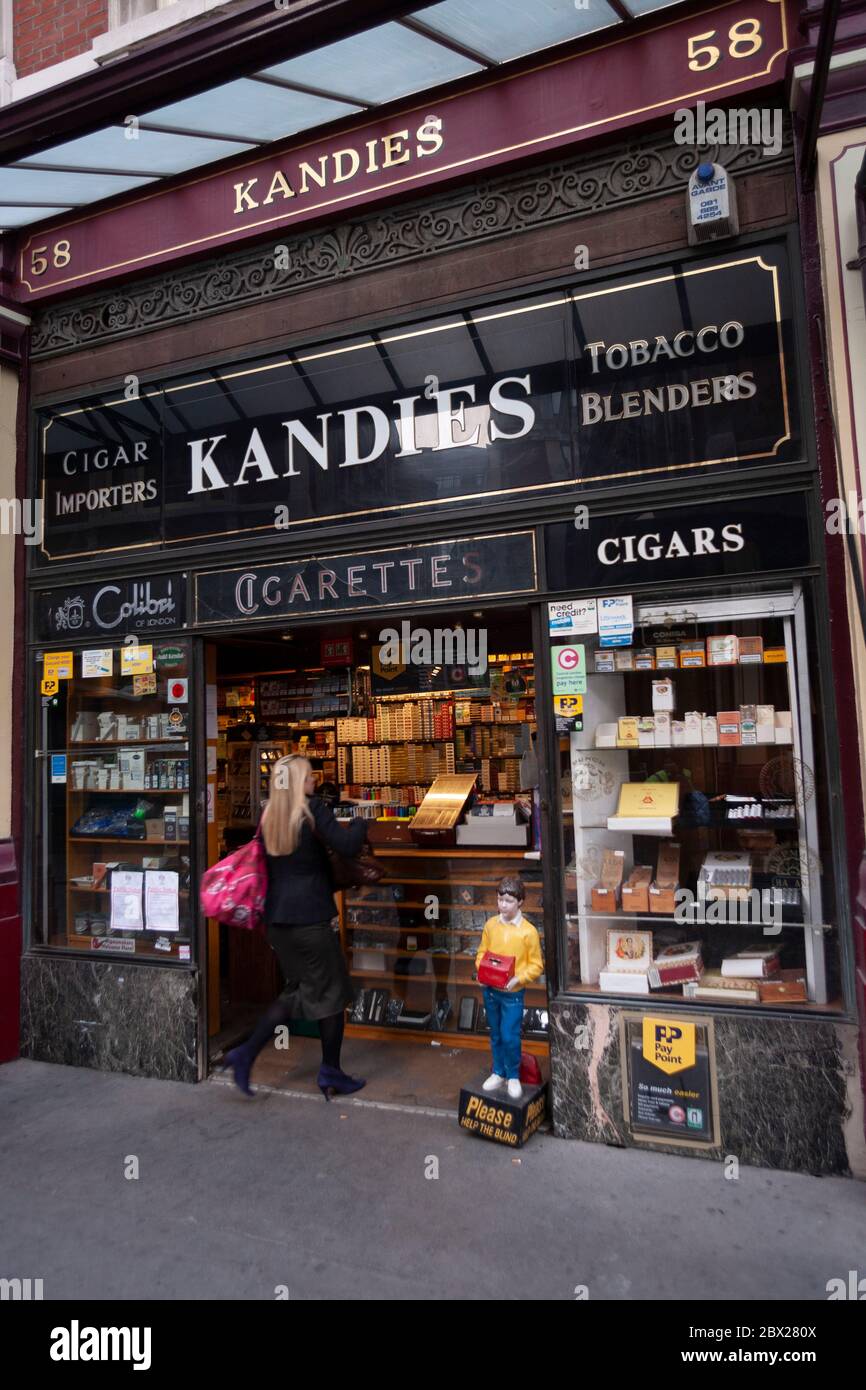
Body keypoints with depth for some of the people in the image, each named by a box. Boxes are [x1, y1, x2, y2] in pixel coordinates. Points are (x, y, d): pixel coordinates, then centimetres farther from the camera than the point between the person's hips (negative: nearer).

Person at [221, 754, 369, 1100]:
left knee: (298, 990, 20)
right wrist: (361, 822, 0)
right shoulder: (312, 809, -13)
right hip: (310, 918, -7)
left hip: (277, 919, 7)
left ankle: (245, 1054, 14)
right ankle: (331, 1075, 19)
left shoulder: (268, 816, 7)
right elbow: (348, 846, -17)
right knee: (331, 993, 8)